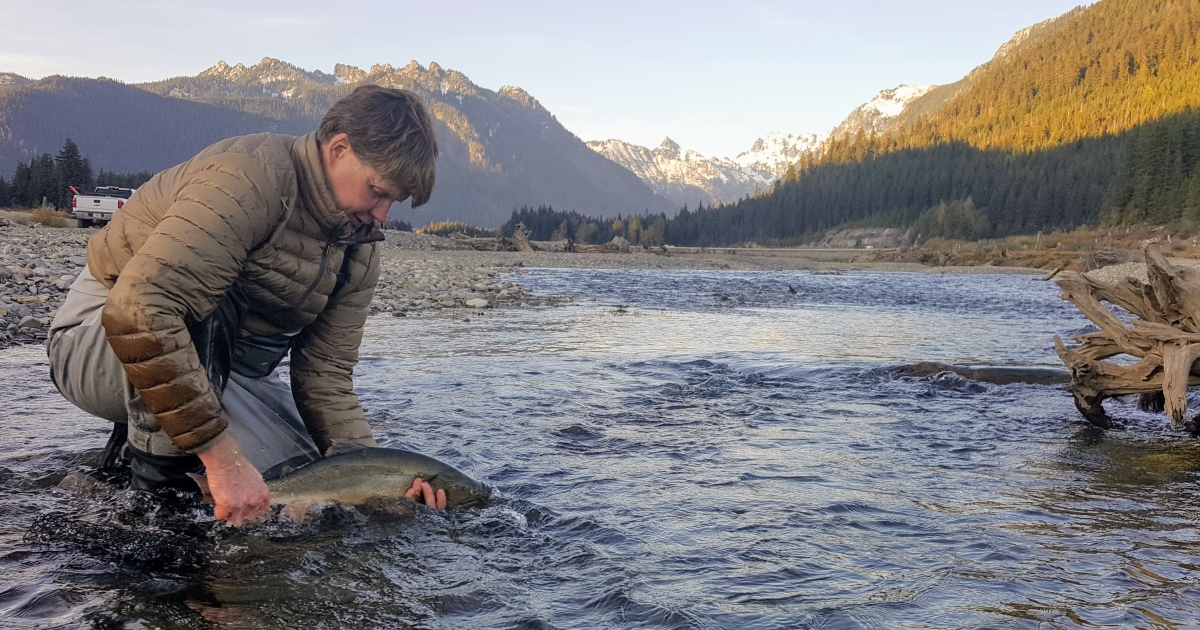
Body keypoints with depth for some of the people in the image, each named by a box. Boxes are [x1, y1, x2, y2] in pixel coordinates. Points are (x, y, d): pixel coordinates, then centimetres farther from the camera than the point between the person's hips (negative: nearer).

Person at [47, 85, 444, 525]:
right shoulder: (251, 177, -30)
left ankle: (142, 439, 14)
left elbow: (325, 377, -7)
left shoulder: (360, 250, -4)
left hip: (213, 368, 7)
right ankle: (157, 483, -18)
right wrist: (222, 456, -41)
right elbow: (137, 310, -41)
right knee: (206, 305, -38)